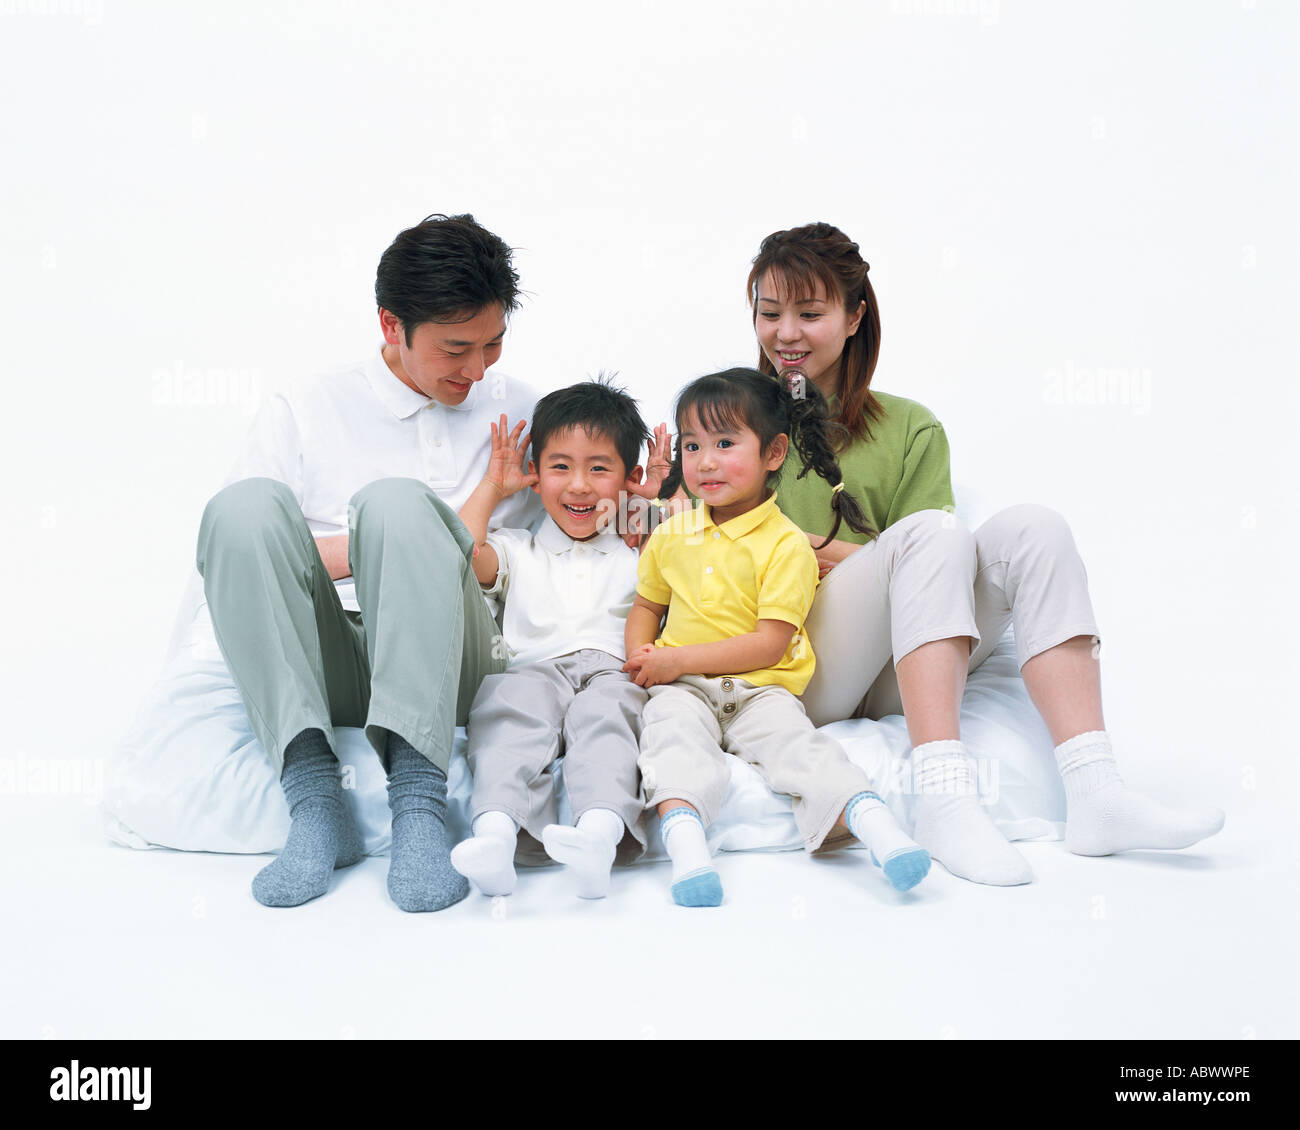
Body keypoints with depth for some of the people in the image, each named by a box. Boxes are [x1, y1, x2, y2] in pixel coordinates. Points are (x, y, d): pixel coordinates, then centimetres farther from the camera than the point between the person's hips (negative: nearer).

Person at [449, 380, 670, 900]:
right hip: (535, 667, 1)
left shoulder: (640, 554, 27)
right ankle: (495, 832, -53)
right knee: (514, 702, -34)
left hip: (614, 670, 0)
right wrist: (491, 486, 20)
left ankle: (600, 835, -59)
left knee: (603, 716, -35)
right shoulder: (517, 552, 27)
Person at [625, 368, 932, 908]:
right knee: (674, 737, -28)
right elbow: (646, 604, 25)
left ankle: (873, 823, -41)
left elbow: (769, 644, -11)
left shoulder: (787, 545, -5)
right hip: (682, 687, 3)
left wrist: (679, 658, -16)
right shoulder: (673, 534, 12)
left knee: (796, 742, -29)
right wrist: (640, 658, 3)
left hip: (760, 689, -2)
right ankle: (686, 844, -47)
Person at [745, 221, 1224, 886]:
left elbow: (929, 572, 4)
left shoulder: (909, 429, 14)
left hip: (892, 679, 3)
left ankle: (1094, 795, -29)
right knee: (932, 532, -27)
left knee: (1031, 528, -19)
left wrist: (816, 548, -8)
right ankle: (944, 801, -40)